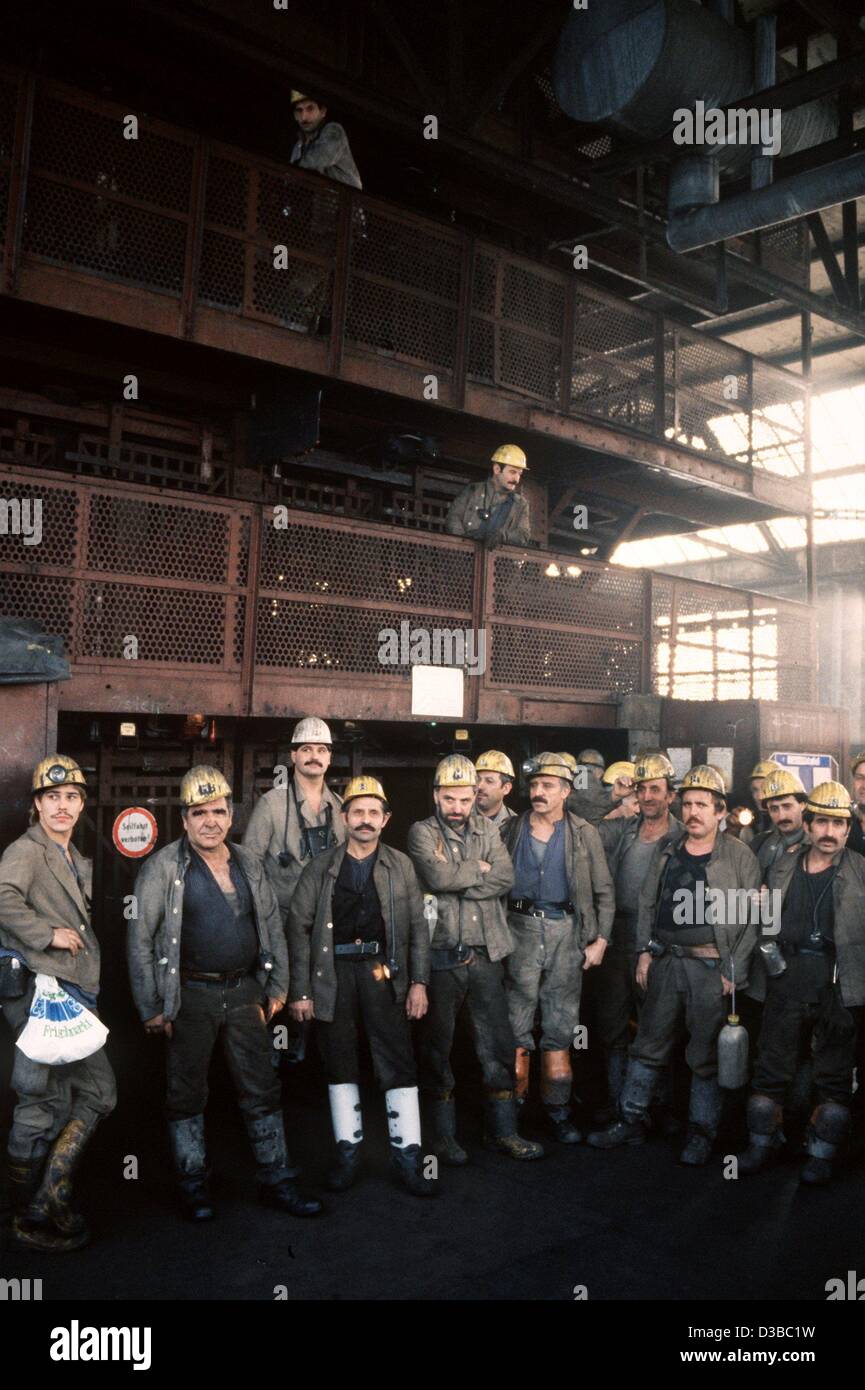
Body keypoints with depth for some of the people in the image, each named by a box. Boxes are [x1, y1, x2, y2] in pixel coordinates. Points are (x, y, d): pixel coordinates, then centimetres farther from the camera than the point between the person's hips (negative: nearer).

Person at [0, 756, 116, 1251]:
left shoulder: (78, 861, 19)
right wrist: (47, 933, -22)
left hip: (76, 991, 9)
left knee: (99, 1094, 11)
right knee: (44, 1106, 0)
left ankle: (52, 1197, 19)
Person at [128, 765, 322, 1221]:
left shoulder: (248, 864, 7)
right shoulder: (163, 867, -8)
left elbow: (273, 926, 13)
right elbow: (139, 939, -7)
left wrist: (277, 987, 9)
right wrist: (150, 1008, -8)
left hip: (244, 992, 4)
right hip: (191, 996, -4)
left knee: (262, 1089, 8)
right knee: (187, 1093, 8)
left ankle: (276, 1180, 20)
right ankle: (193, 1185, 24)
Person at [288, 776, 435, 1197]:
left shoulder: (400, 866, 5)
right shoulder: (321, 868, 2)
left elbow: (417, 926, 5)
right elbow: (299, 927, 1)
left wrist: (418, 982, -2)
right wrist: (300, 990, -4)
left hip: (383, 972, 0)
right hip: (334, 974, 0)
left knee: (399, 1065, 0)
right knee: (340, 1065, 10)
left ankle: (407, 1156, 12)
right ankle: (348, 1152, 24)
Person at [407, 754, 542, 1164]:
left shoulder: (487, 829, 10)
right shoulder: (422, 832, -1)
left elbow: (505, 877, -5)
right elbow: (437, 876, -19)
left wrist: (458, 881, -13)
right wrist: (478, 868, -6)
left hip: (485, 955, 4)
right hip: (441, 957, -3)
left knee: (498, 1045, 9)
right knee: (438, 1046, 8)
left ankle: (502, 1130, 23)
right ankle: (443, 1135, 22)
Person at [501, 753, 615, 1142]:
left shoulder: (585, 834, 6)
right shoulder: (510, 830, 6)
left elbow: (604, 892, 7)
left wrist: (600, 939, -1)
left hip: (567, 932, 1)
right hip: (520, 928, 0)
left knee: (561, 1028, 6)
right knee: (516, 1025, 0)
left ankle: (557, 1111, 17)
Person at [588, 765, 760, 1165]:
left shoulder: (739, 856, -5)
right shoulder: (666, 852, 9)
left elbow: (750, 918, -6)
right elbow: (647, 904, 14)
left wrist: (734, 972, -9)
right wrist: (644, 950, 6)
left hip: (712, 967, -4)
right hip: (666, 963, 4)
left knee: (706, 1056, 6)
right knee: (648, 1046, 11)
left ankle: (701, 1133, 20)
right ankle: (631, 1121, 22)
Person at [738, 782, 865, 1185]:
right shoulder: (783, 867, 9)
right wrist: (768, 948, 2)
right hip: (786, 976, 2)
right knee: (771, 1065, 8)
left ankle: (821, 1153, 21)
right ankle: (761, 1144, 22)